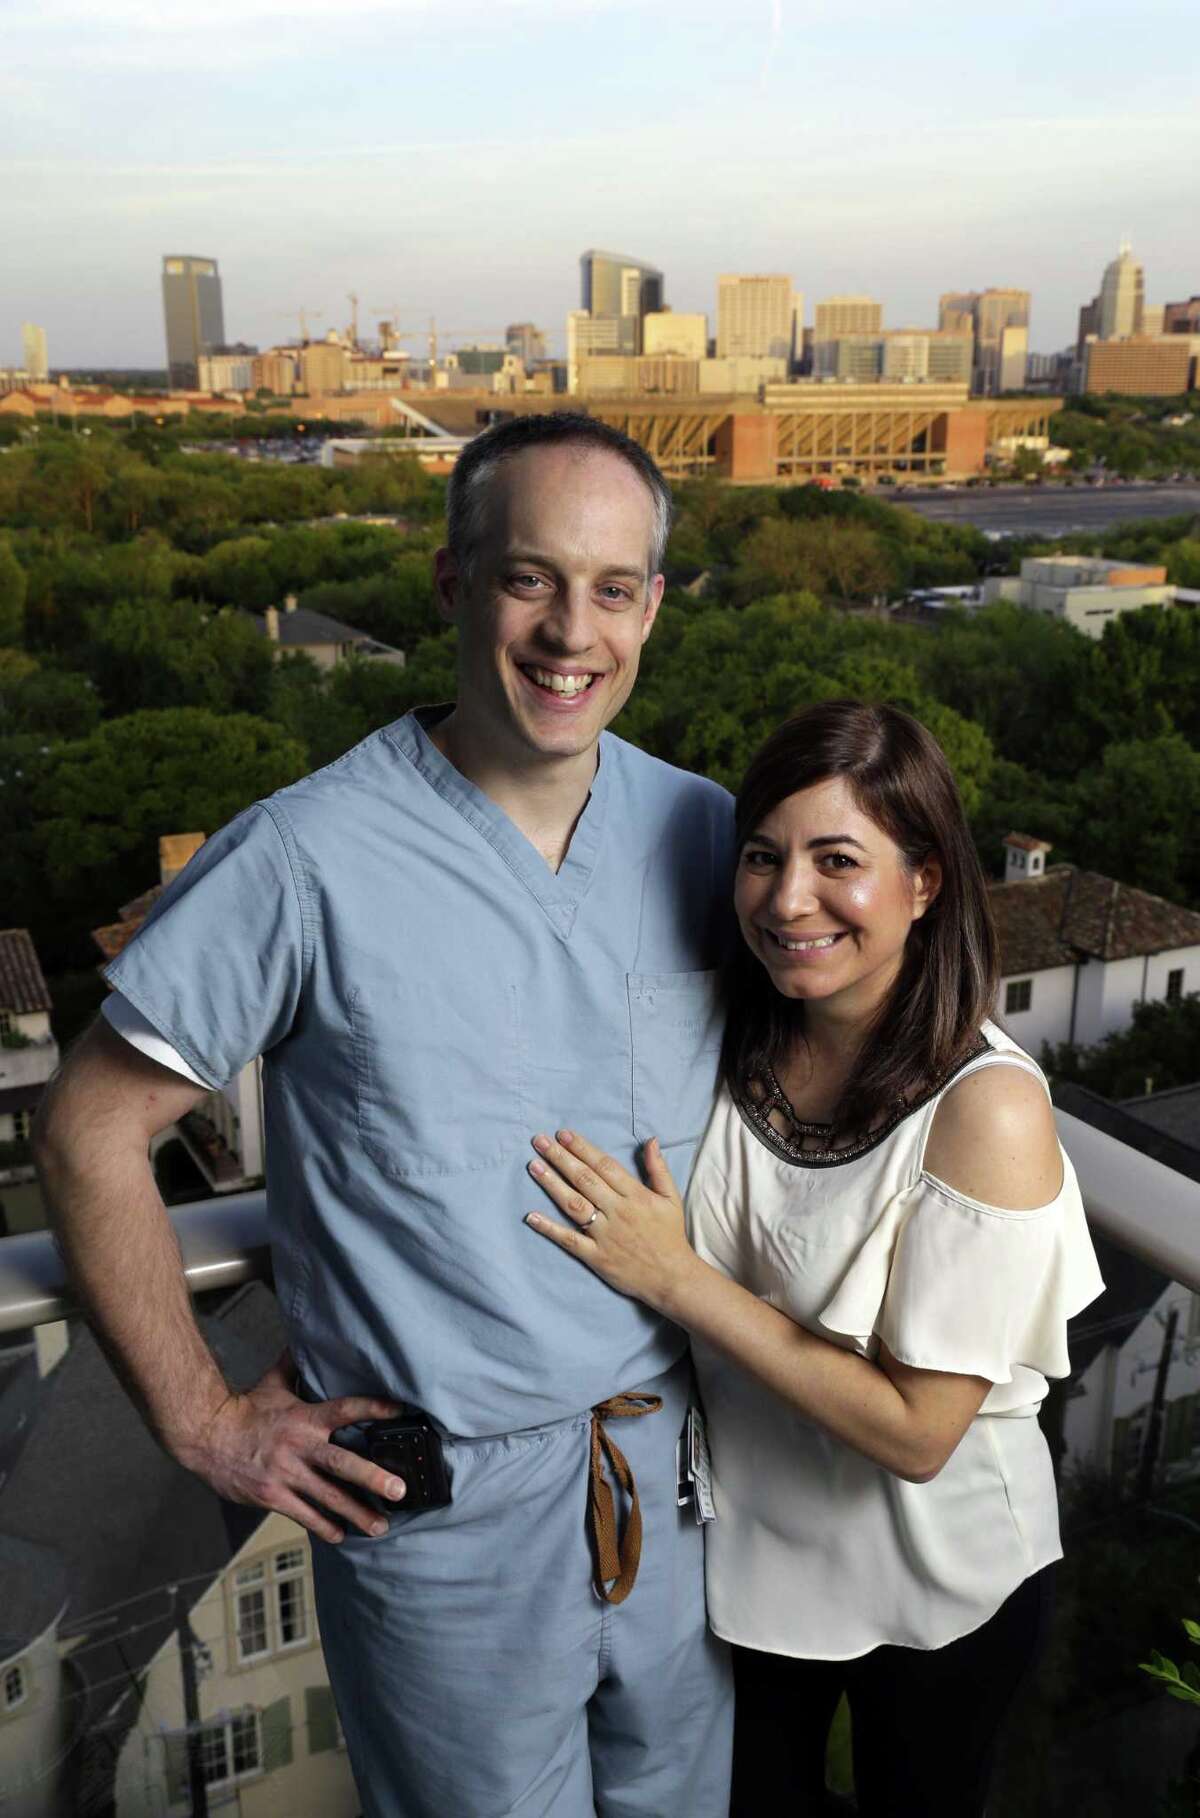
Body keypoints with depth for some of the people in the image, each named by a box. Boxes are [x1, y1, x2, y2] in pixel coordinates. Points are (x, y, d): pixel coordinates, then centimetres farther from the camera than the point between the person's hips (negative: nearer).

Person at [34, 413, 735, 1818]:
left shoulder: (703, 831, -3)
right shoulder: (309, 859, -18)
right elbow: (91, 1132, -10)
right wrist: (201, 1422, -8)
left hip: (680, 1479, 5)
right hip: (442, 1512, -4)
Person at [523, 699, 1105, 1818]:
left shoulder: (987, 1108, -28)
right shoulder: (735, 1045, -13)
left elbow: (917, 1430, -27)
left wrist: (673, 1277, -28)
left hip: (935, 1583, -4)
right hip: (752, 1541, 4)